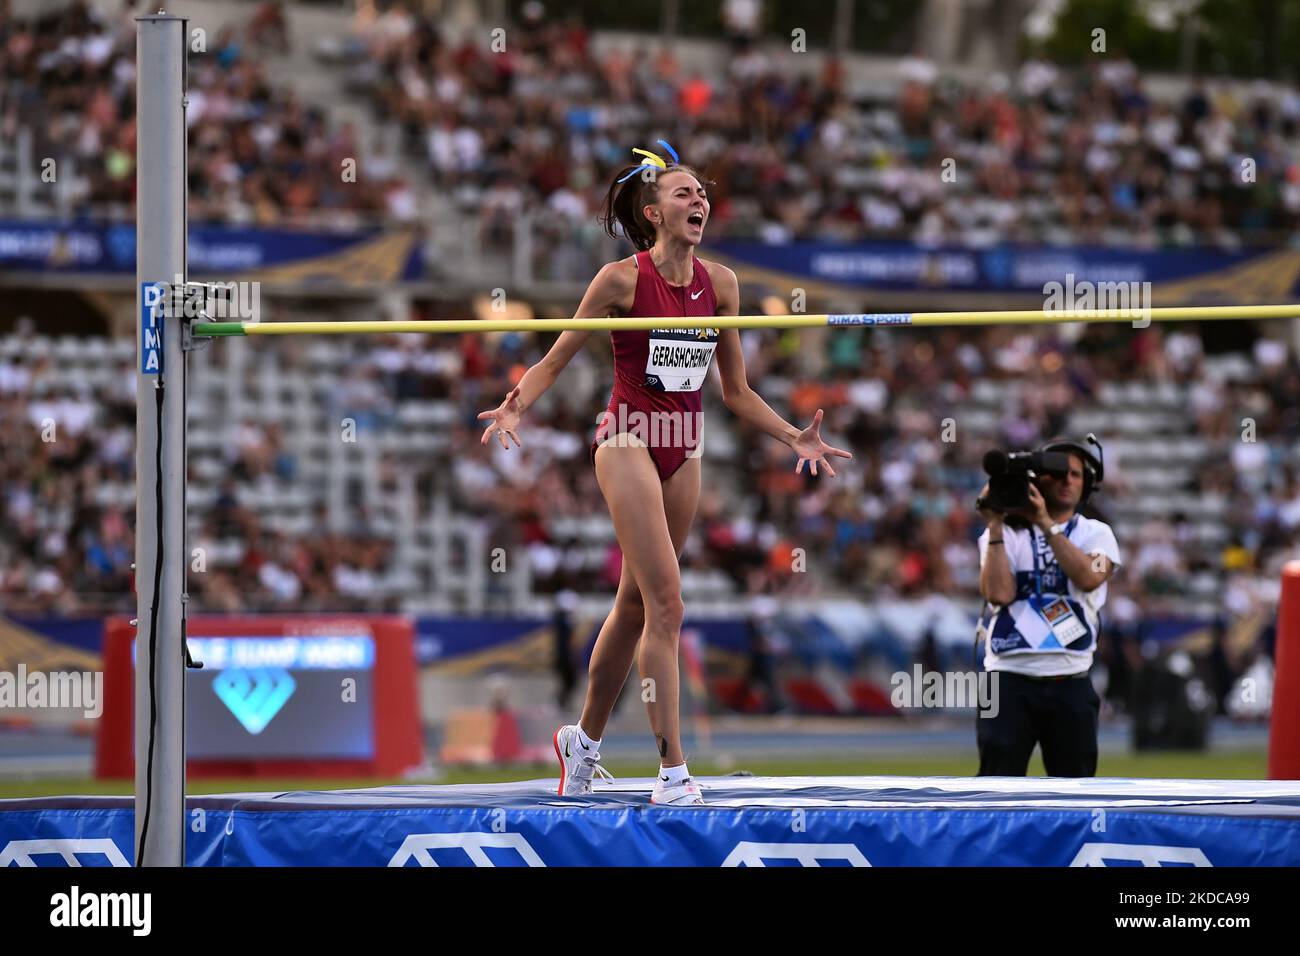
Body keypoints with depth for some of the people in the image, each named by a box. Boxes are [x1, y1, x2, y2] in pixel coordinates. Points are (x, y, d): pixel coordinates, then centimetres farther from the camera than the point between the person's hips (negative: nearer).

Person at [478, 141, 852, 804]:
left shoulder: (719, 283, 5)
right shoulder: (623, 280, -10)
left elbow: (735, 391, 14)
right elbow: (555, 360, -3)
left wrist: (794, 437, 5)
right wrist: (516, 405, -21)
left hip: (684, 449, 6)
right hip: (629, 440, -6)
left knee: (636, 603, 14)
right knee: (665, 601, -15)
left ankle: (584, 738, 34)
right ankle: (672, 774, -15)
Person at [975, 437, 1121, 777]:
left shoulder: (1095, 533, 11)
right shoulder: (1006, 533, 8)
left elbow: (1088, 577, -11)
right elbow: (999, 593, -9)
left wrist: (1046, 523, -14)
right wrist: (995, 526, -9)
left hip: (1071, 683, 2)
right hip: (1010, 682, -2)